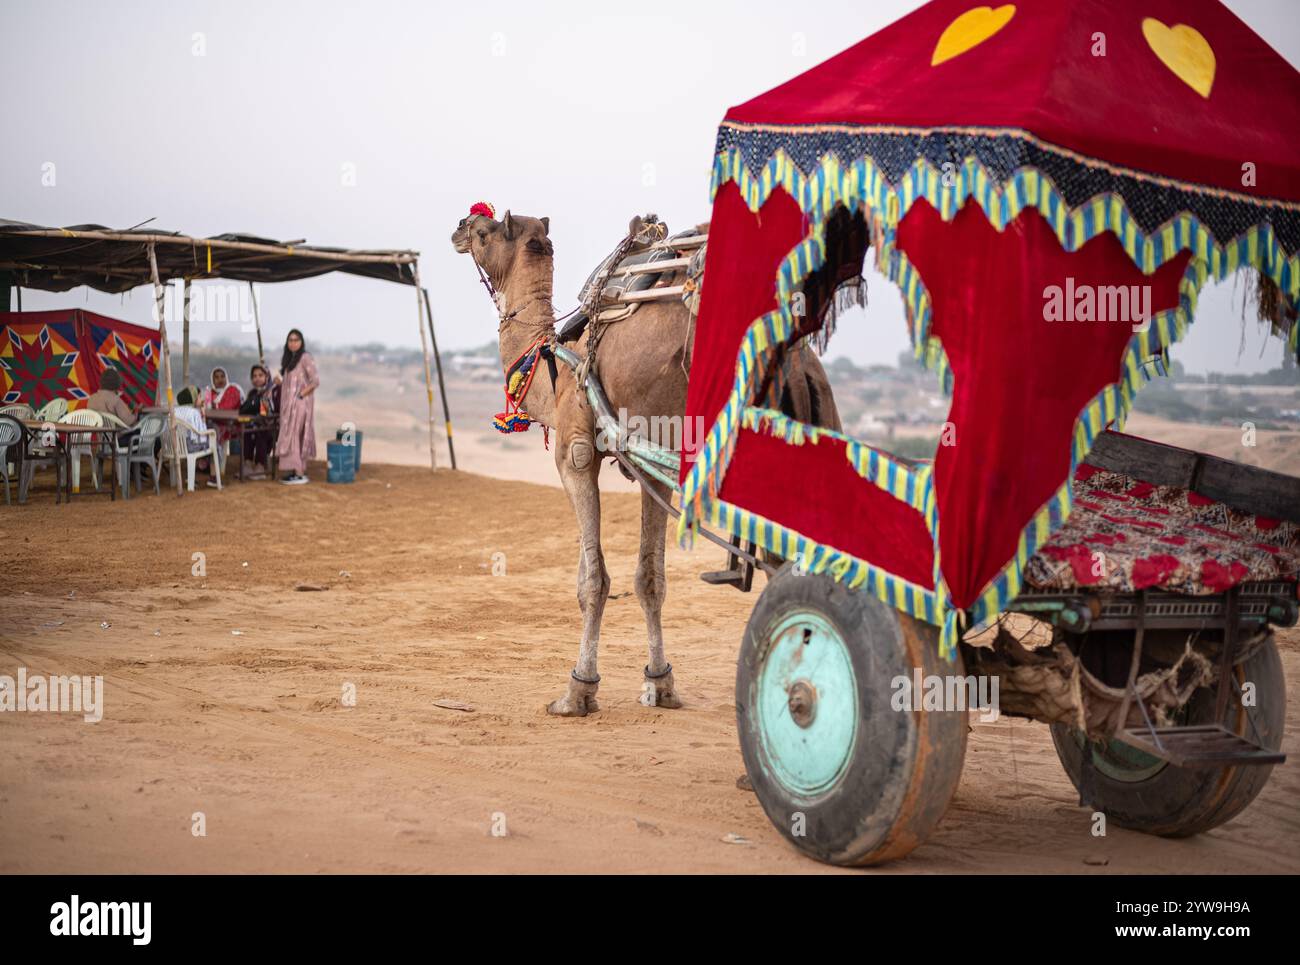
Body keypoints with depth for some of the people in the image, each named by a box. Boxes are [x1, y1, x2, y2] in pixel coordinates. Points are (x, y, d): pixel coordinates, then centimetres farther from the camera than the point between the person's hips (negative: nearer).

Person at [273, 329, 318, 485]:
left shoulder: (305, 358, -10)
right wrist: (280, 381, 2)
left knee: (293, 436, -9)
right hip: (289, 404, 8)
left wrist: (301, 395, -17)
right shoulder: (288, 359, 15)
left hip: (300, 404, -8)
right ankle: (297, 471, 13)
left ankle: (300, 474, -6)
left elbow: (315, 381, -16)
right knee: (293, 437, 9)